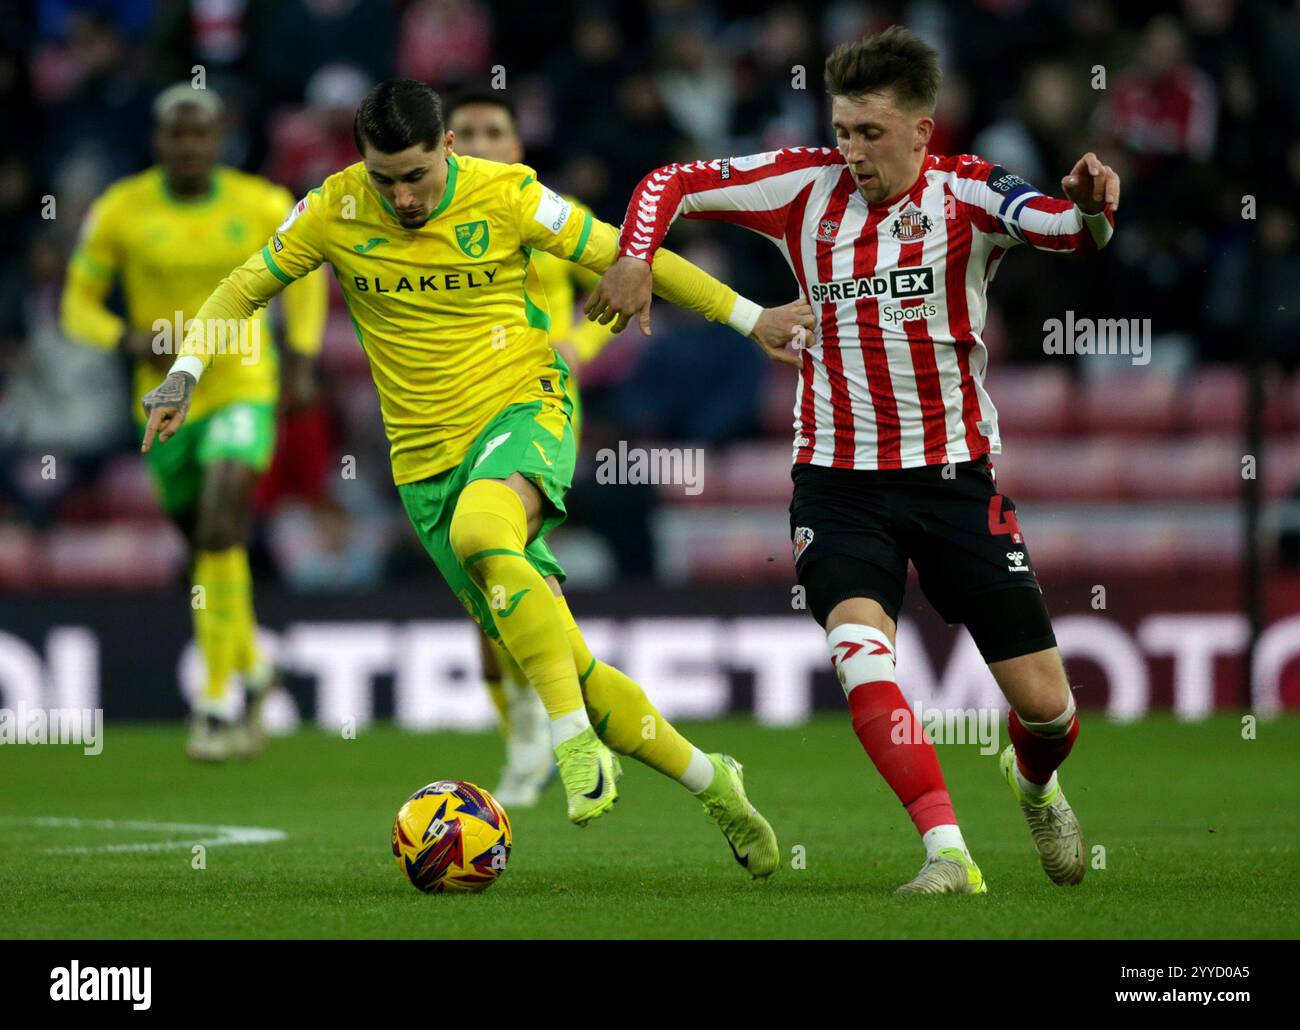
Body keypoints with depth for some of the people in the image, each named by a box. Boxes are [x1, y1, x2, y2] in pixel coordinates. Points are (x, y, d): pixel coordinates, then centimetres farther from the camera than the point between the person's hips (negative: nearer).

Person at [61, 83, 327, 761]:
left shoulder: (260, 206, -5)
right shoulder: (121, 211, -6)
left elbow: (304, 265, 14)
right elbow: (78, 306, 0)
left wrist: (301, 357, 7)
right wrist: (131, 339, -20)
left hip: (244, 388, -2)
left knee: (220, 526, -22)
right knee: (208, 545, 13)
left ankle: (217, 702, -16)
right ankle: (251, 668, 41)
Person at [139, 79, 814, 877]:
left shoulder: (507, 197, -9)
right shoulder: (334, 212, -3)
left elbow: (628, 257, 1)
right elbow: (243, 289, 10)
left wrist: (750, 319, 3)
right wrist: (184, 374, -6)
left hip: (524, 408, -3)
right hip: (427, 460, 4)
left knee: (478, 530, -39)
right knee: (565, 667, 1)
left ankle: (577, 747, -34)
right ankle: (708, 780, 18)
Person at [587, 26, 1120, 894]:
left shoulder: (964, 194, -9)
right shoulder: (807, 186, -1)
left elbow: (1059, 225, -28)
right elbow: (672, 184, 7)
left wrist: (1091, 211, -51)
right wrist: (635, 259, -11)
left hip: (952, 474, -1)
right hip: (836, 480, 1)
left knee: (1043, 700, 3)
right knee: (860, 647, -26)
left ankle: (1035, 782, 39)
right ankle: (948, 855, -25)